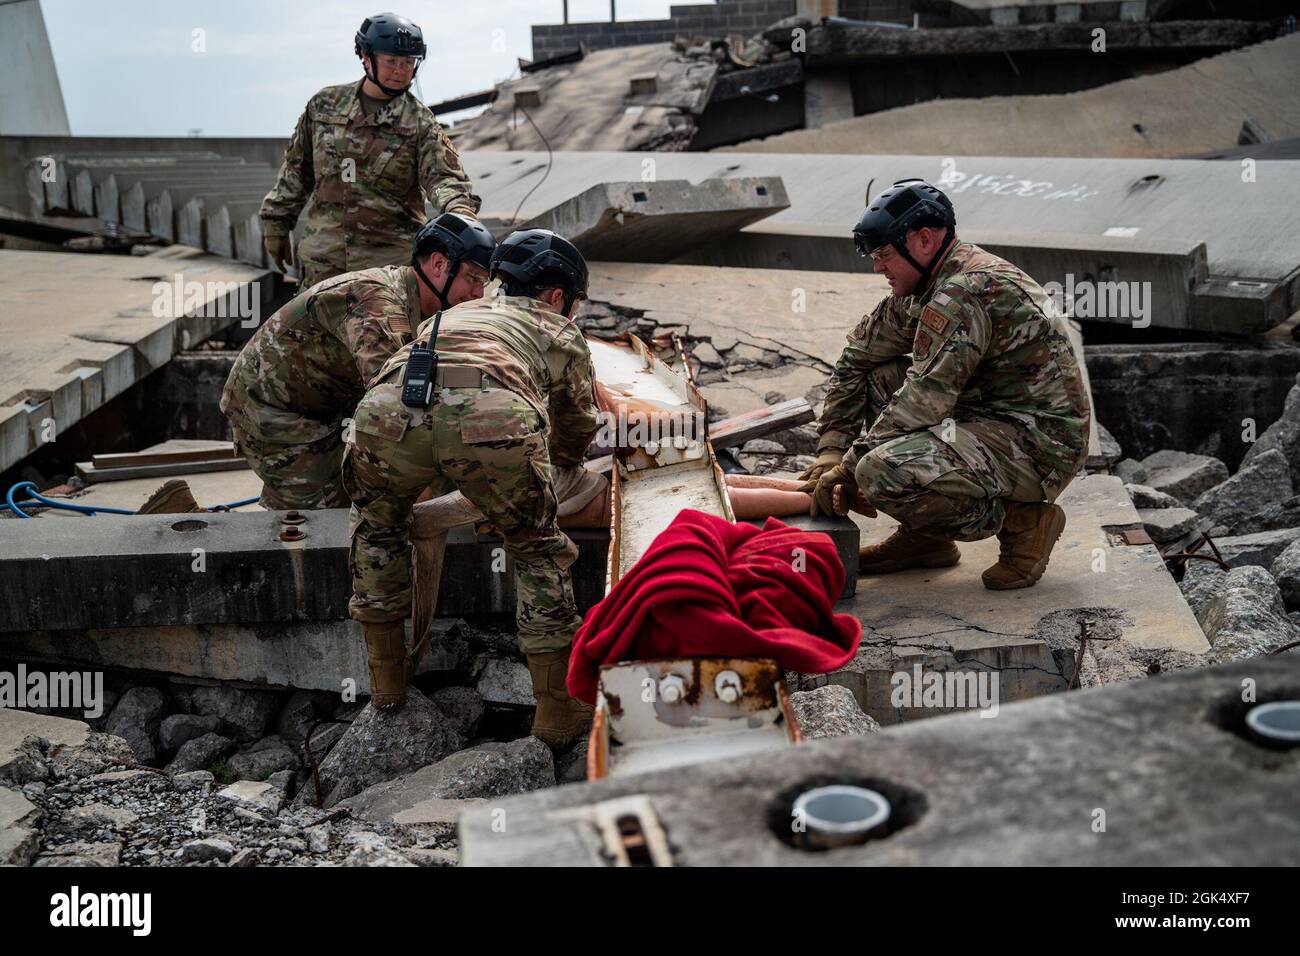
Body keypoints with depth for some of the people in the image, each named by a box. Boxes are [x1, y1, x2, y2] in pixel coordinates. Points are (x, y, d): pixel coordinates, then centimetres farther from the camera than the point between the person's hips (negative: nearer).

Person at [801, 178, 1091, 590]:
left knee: (882, 473, -28)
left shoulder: (964, 293, -21)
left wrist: (848, 467, -14)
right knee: (876, 377, 10)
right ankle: (923, 538, 11)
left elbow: (922, 403, -25)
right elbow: (857, 358, 15)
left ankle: (1022, 520, -6)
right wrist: (831, 450, 6)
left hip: (1039, 444, -10)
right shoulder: (925, 286, 10)